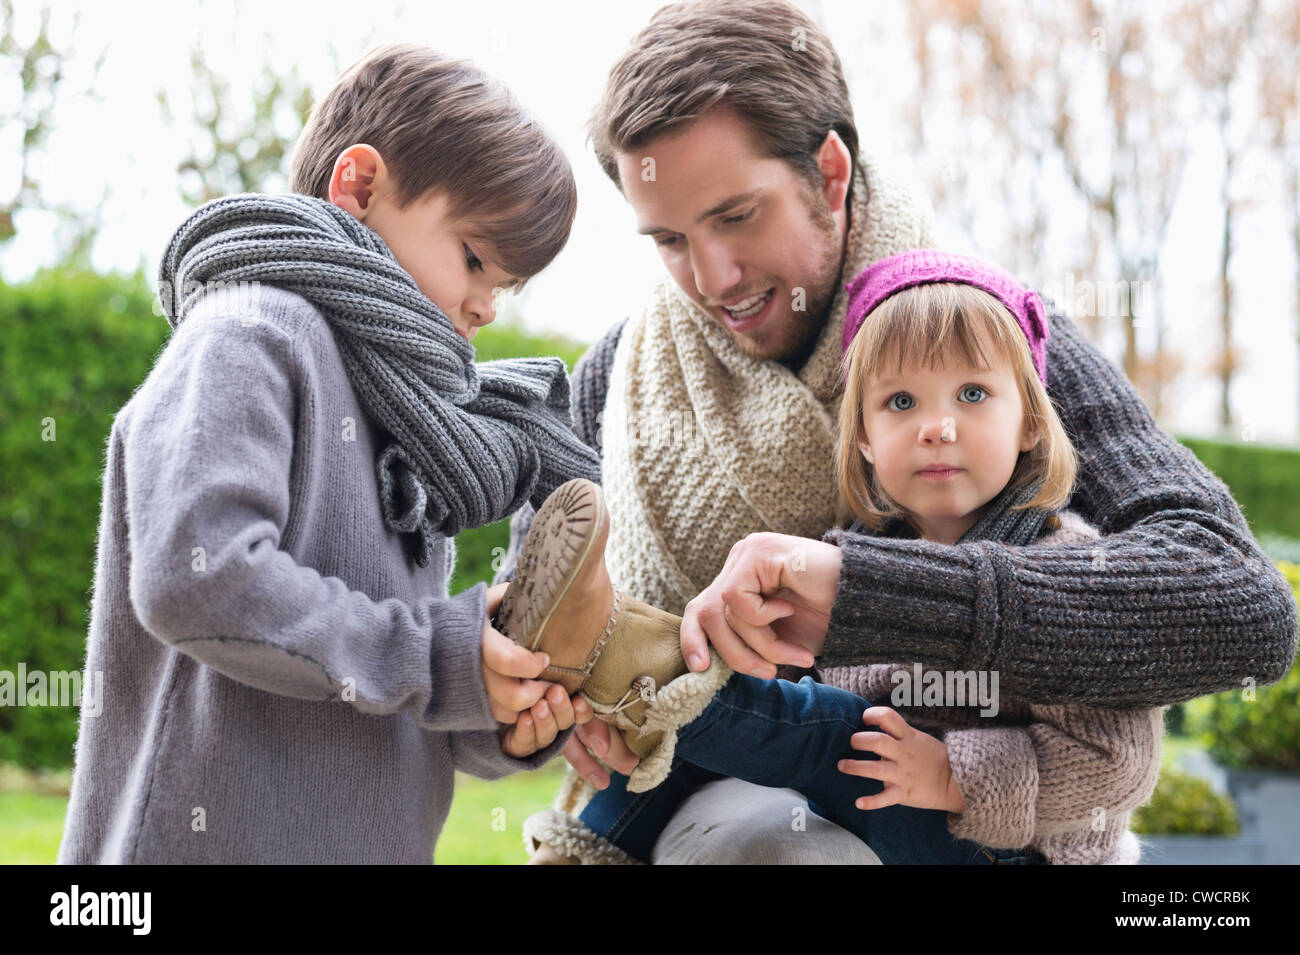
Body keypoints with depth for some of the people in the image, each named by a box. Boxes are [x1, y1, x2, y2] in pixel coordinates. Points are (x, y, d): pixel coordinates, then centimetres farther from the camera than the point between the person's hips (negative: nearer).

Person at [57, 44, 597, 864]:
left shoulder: (405, 418, 19)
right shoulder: (251, 336, -8)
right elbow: (194, 576, -23)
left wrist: (498, 730, -2)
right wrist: (432, 658, -16)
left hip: (377, 840, 8)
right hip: (221, 835, -8)